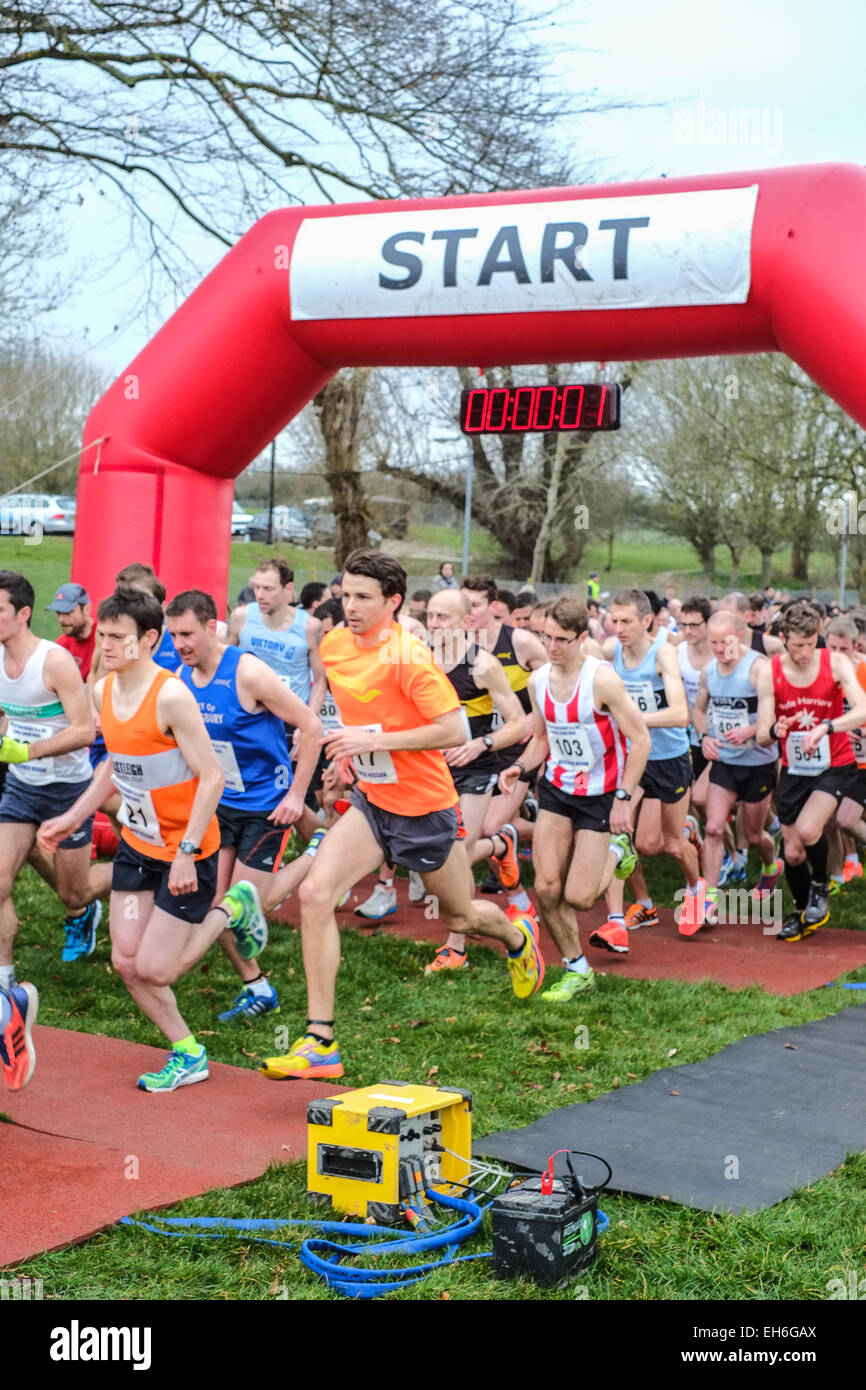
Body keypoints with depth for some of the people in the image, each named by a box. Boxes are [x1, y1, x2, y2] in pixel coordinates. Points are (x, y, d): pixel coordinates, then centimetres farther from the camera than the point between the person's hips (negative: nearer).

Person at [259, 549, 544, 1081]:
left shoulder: (408, 656, -22)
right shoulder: (333, 645, -1)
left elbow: (455, 731, -25)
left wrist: (375, 740, -28)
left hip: (424, 807, -5)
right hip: (370, 802, 5)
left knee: (460, 917, 16)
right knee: (315, 893, -17)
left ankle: (517, 937, 55)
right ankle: (320, 1041, -13)